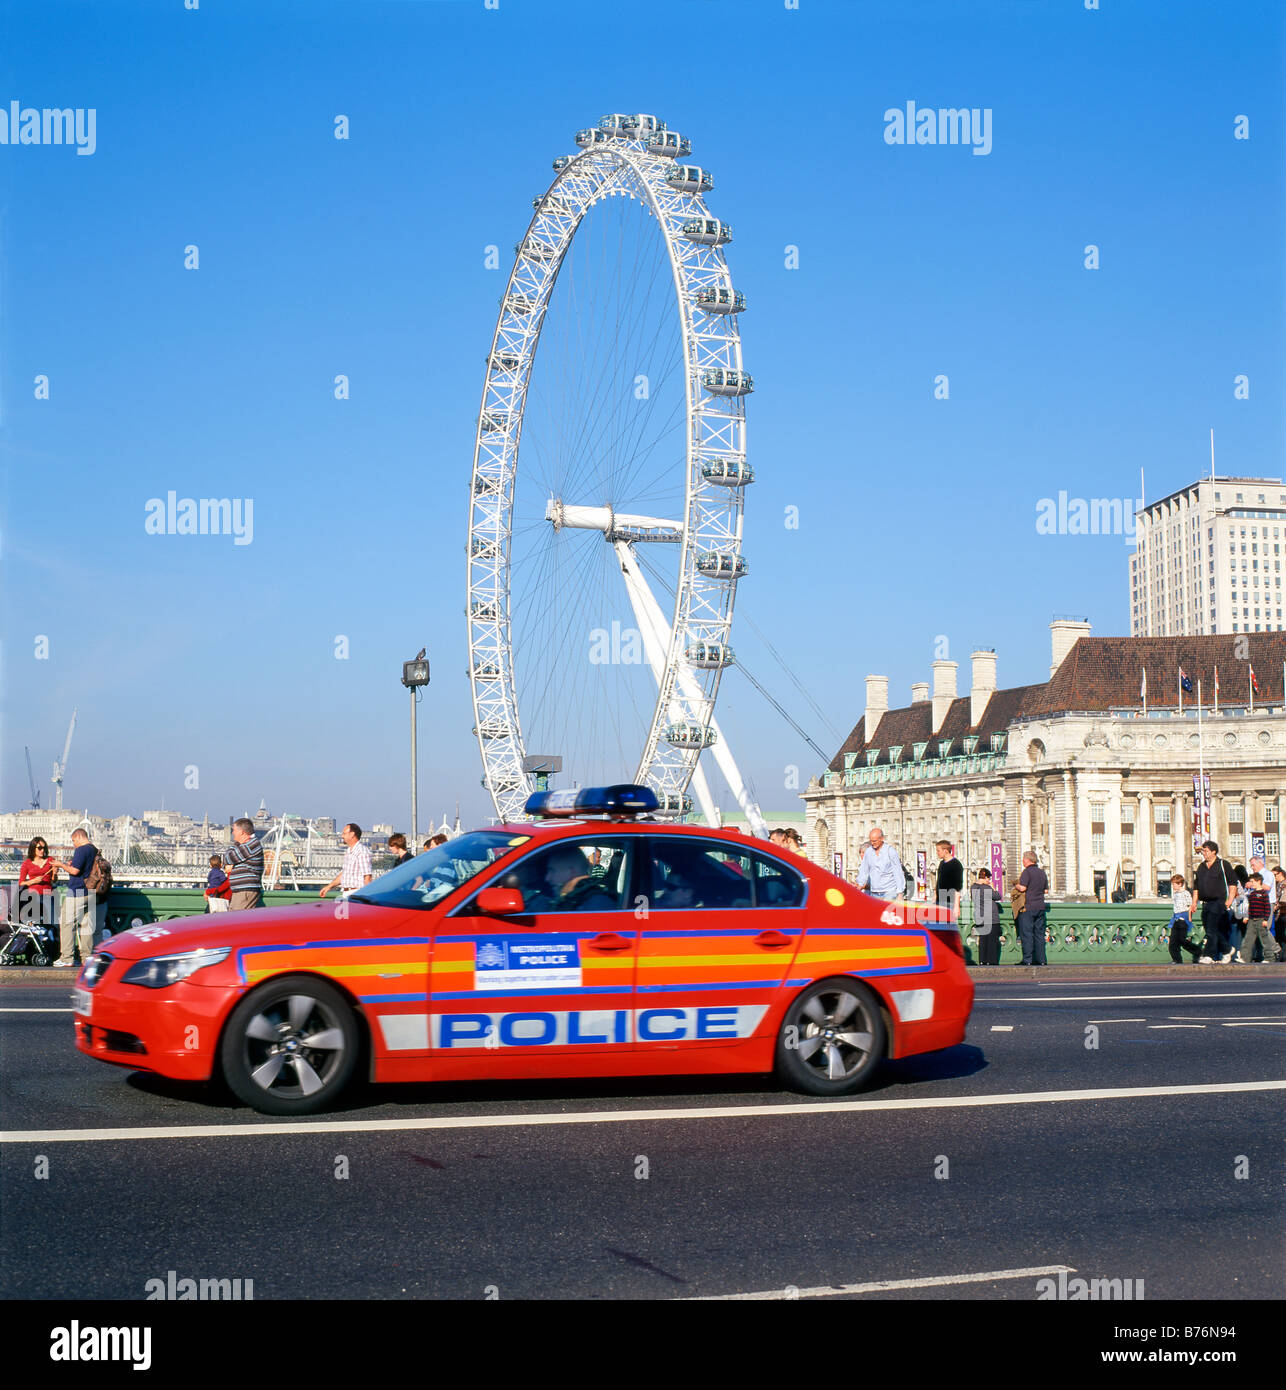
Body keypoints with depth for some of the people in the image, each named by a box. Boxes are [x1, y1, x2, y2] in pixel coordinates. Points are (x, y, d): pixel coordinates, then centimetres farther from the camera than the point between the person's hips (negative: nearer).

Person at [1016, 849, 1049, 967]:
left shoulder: (1027, 871, -9)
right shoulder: (1042, 872, 13)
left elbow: (1023, 887, -18)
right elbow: (1046, 890, 17)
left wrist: (1017, 885, 2)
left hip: (1028, 907, -7)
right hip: (1040, 906, 7)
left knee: (1026, 933, -4)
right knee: (1039, 933, 9)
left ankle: (1027, 960, -8)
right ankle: (1041, 959, 8)